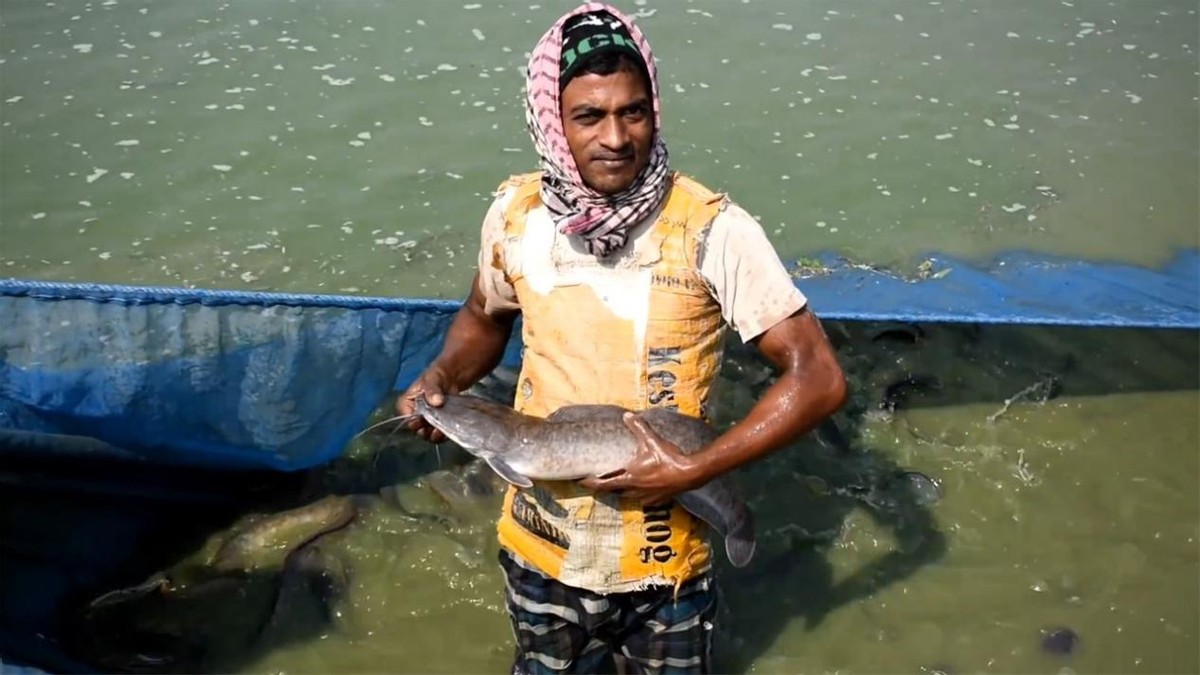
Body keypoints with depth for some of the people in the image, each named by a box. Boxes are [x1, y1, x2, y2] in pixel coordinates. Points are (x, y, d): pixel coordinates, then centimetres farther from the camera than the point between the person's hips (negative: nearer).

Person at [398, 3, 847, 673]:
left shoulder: (712, 229, -20)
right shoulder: (516, 213, -9)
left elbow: (819, 379, -19)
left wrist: (693, 469, -26)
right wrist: (440, 379, -9)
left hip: (664, 565, -2)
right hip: (541, 549, 3)